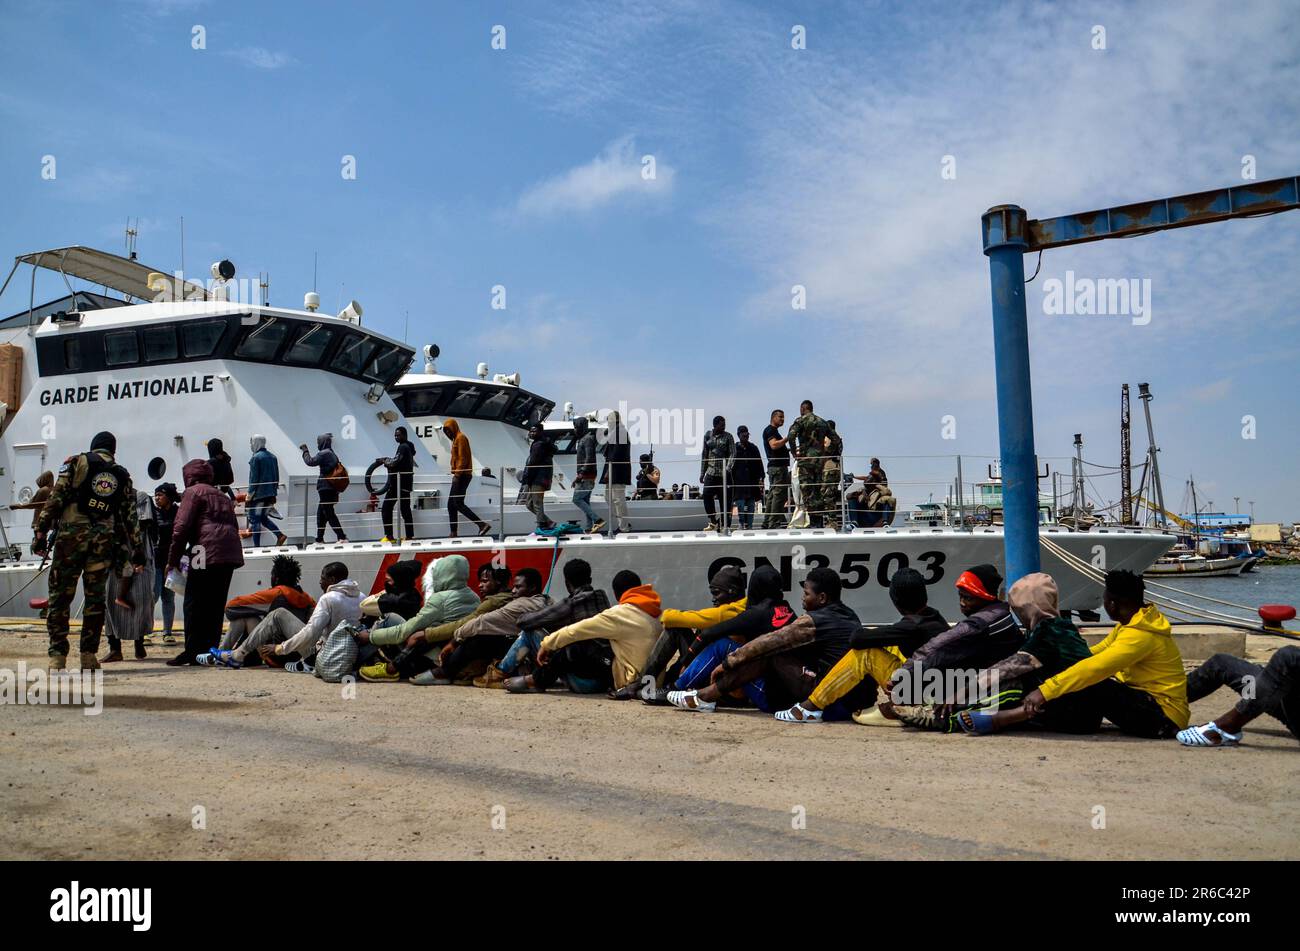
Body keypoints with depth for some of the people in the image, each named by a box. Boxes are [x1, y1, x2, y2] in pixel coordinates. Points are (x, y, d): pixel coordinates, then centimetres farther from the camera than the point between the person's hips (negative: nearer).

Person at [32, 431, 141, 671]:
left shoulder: (76, 462, 6)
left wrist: (41, 533, -3)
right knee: (95, 598, 8)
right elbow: (130, 516, 13)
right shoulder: (123, 476, 15)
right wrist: (136, 550, 16)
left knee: (60, 595, 4)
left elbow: (56, 498, -3)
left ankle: (58, 656, 2)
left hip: (71, 534, -2)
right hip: (103, 540, 2)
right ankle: (89, 656, 8)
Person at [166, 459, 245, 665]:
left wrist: (173, 560, 2)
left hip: (208, 554, -7)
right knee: (216, 605, 11)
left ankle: (192, 652, -1)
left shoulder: (193, 491, 5)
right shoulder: (222, 495, 27)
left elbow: (181, 527, -3)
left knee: (195, 604, 0)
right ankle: (210, 650, 11)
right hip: (231, 554, 7)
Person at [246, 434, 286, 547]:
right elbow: (277, 477, 14)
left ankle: (257, 545, 0)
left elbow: (253, 479, -14)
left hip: (258, 494, -7)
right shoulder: (273, 457, 11)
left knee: (254, 520, 0)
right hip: (270, 494, 7)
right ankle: (280, 535, 4)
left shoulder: (255, 458, -12)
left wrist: (249, 497, -9)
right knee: (263, 518, 18)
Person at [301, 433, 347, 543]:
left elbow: (310, 461, -17)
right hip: (332, 489, 9)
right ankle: (319, 539, 18)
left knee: (329, 514, -7)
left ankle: (342, 537, -11)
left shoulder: (323, 454, -12)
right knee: (321, 514, 15)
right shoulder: (332, 454, 16)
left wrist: (304, 450, -3)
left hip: (325, 488, -9)